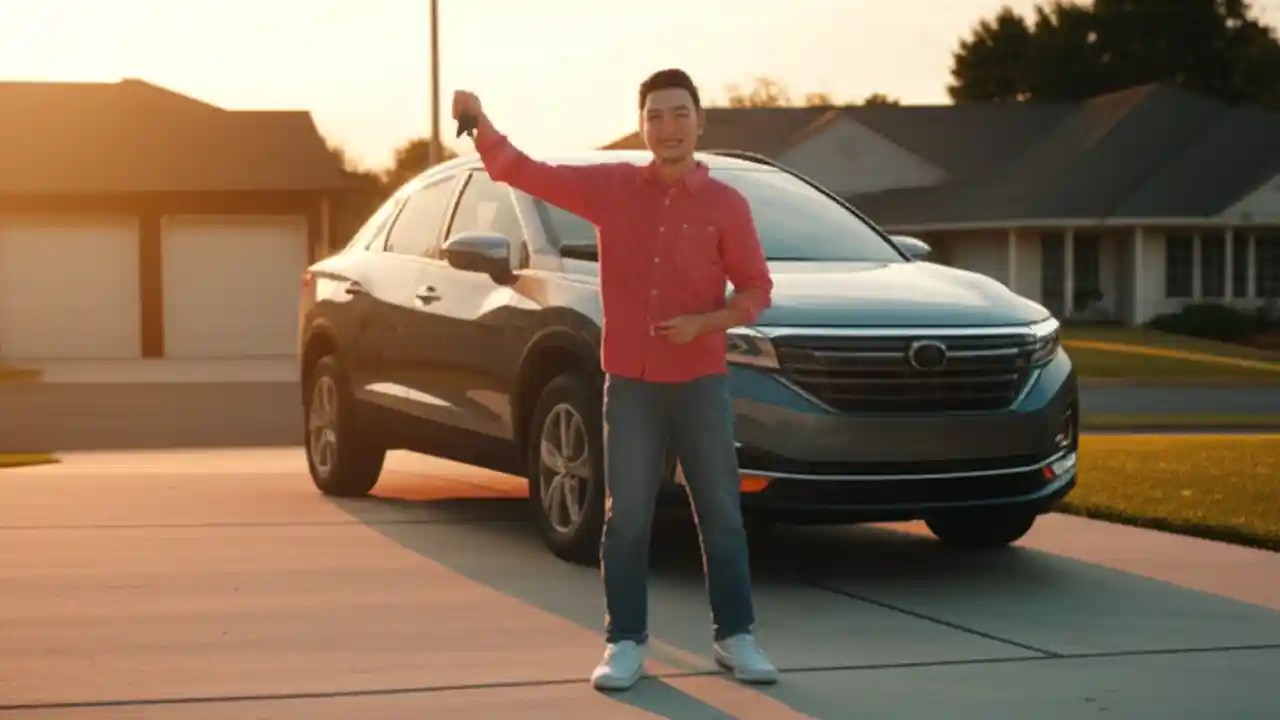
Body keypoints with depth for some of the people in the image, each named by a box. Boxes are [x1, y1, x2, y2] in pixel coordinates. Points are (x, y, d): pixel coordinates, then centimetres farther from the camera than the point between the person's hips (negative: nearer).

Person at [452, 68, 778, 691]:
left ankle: (735, 636, 16)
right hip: (630, 382, 0)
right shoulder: (608, 186, 2)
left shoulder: (726, 204, -1)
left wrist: (704, 322, -14)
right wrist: (481, 125, -15)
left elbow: (755, 290, 3)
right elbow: (521, 172, 1)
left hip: (701, 381, 0)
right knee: (626, 517, 2)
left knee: (721, 514, 5)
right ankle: (625, 642, 10)